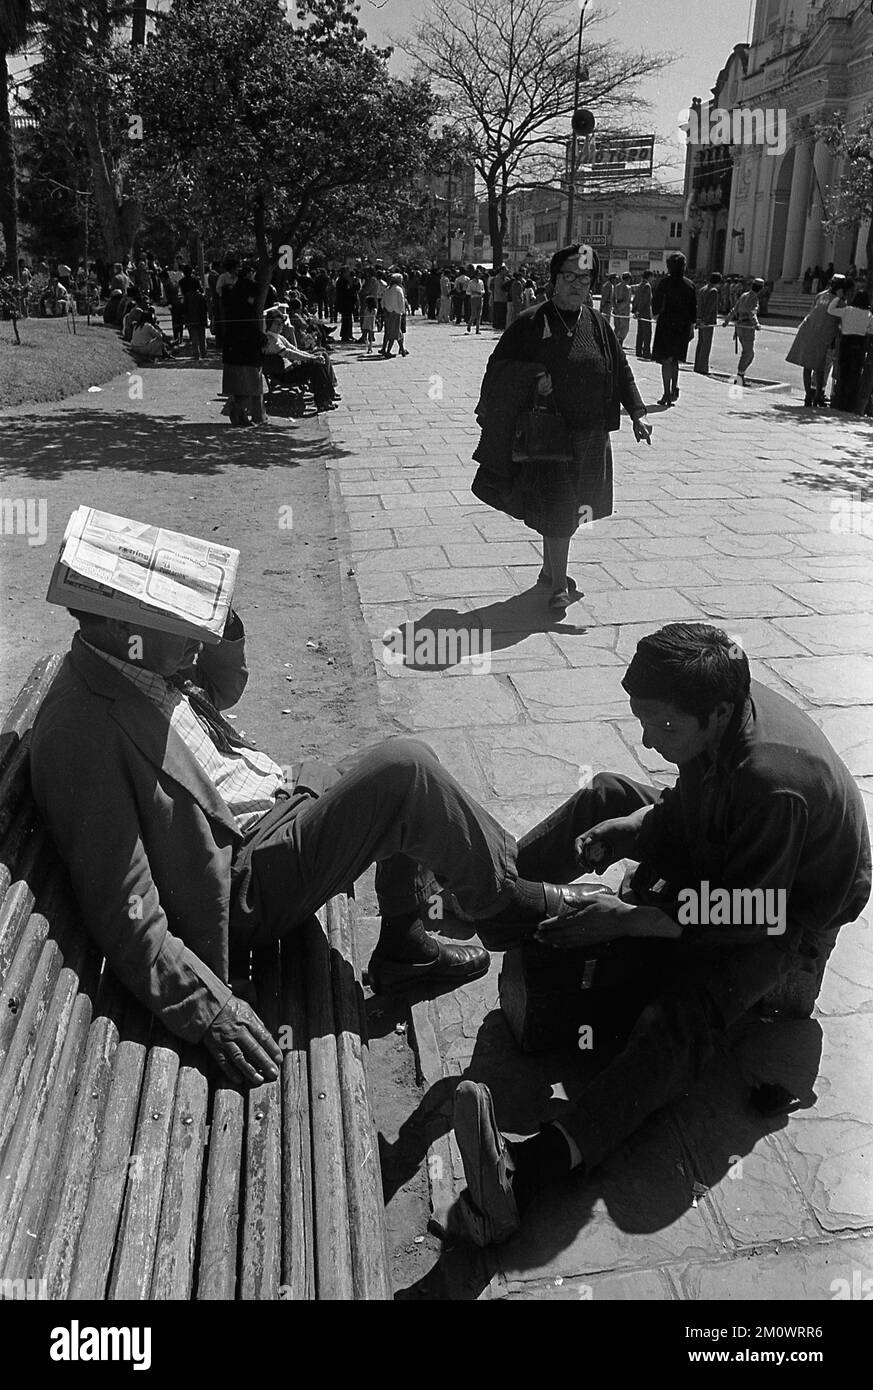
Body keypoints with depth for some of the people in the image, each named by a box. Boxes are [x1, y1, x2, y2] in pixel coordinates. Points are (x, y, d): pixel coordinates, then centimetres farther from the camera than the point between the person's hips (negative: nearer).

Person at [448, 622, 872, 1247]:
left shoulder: (773, 782, -38)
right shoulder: (721, 706, -14)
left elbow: (746, 915, -30)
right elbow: (685, 807, 3)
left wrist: (626, 918, -28)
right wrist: (626, 829, -16)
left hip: (788, 912, -9)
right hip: (723, 859, 9)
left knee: (675, 1019, -32)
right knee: (607, 794, 1)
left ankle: (532, 1166, -49)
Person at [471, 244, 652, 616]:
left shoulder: (597, 324, 6)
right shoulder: (532, 323, -6)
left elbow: (621, 372, 11)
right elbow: (499, 365, -4)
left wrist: (637, 414, 4)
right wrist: (534, 375, -18)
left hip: (590, 437, 5)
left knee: (566, 507, 14)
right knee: (556, 506, -7)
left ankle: (549, 569, 31)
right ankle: (558, 585, 2)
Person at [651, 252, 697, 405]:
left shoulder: (665, 282, -8)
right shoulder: (689, 284, 5)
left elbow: (656, 300, -8)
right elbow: (694, 308, 8)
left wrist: (656, 314, 11)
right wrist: (692, 326, 15)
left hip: (667, 323, -4)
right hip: (683, 325, 4)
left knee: (666, 359, -1)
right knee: (675, 359, 19)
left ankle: (667, 394, -3)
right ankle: (674, 387, 10)